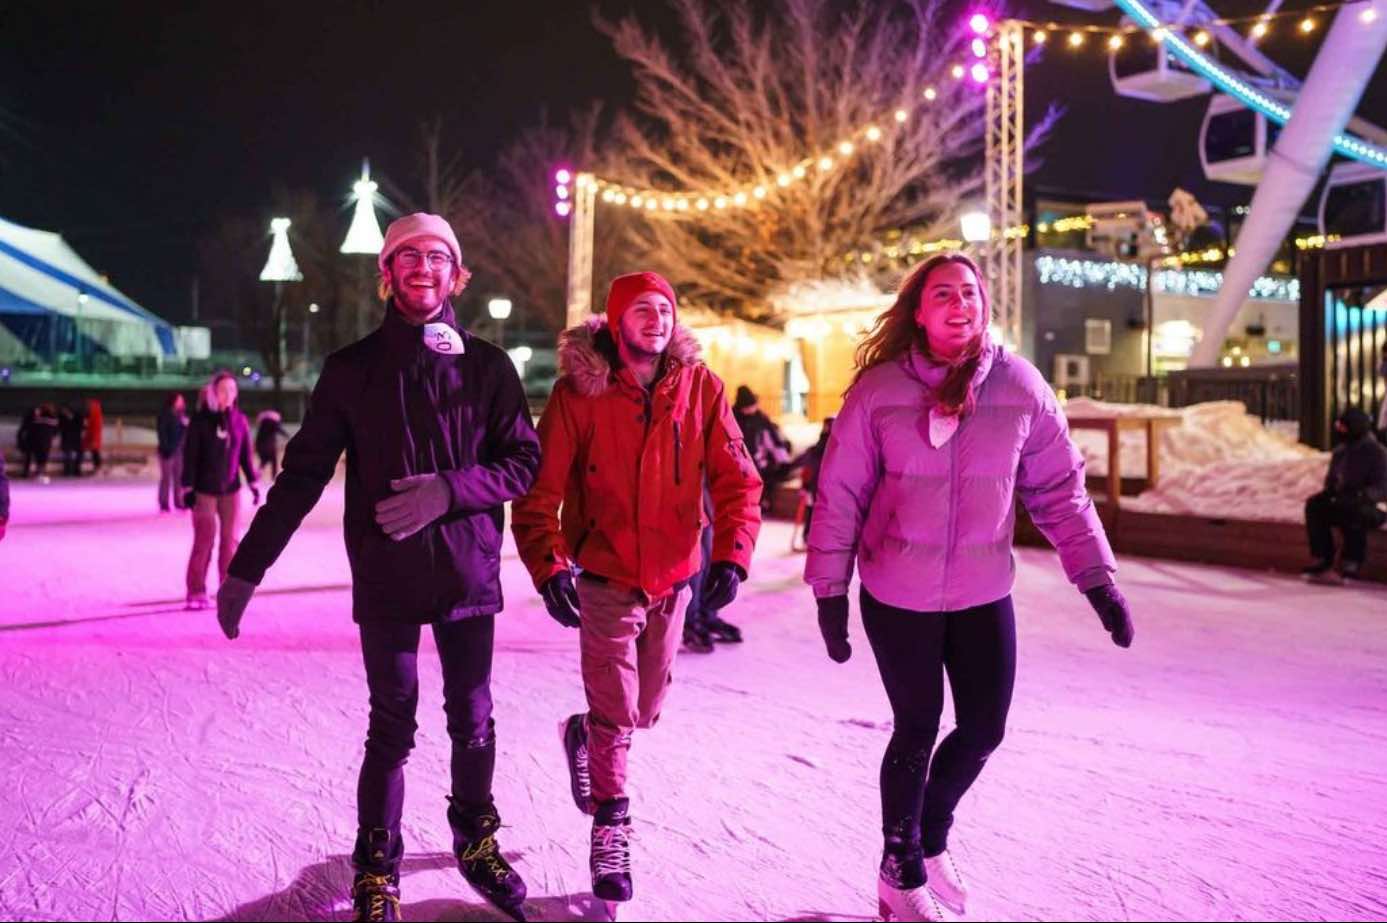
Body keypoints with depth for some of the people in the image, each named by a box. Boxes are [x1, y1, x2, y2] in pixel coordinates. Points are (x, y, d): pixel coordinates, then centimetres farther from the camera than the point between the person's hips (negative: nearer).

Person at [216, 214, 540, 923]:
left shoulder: (487, 367, 4)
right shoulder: (352, 370, 2)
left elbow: (523, 463, 0)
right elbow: (302, 473, 2)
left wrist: (449, 490, -17)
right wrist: (247, 567, -3)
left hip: (468, 572, 1)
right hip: (386, 578, -1)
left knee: (473, 720, 9)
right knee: (393, 725, 3)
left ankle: (477, 839, 31)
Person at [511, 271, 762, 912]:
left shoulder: (700, 387, -6)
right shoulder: (578, 392, -12)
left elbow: (736, 479, -6)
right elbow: (538, 491, -13)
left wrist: (731, 555, -19)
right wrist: (549, 566, -26)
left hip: (673, 577, 3)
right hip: (605, 578, -3)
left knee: (645, 709, 17)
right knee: (616, 715, -1)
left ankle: (585, 736, 50)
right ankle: (610, 835, 21)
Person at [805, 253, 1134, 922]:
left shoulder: (1019, 386, -5)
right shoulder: (879, 389, -9)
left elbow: (1060, 488, 1)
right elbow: (840, 494, -5)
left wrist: (1096, 577, -3)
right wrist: (829, 590, -5)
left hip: (984, 593, 3)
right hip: (898, 595, -3)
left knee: (984, 729, 9)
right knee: (917, 730, 6)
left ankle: (932, 834, 40)